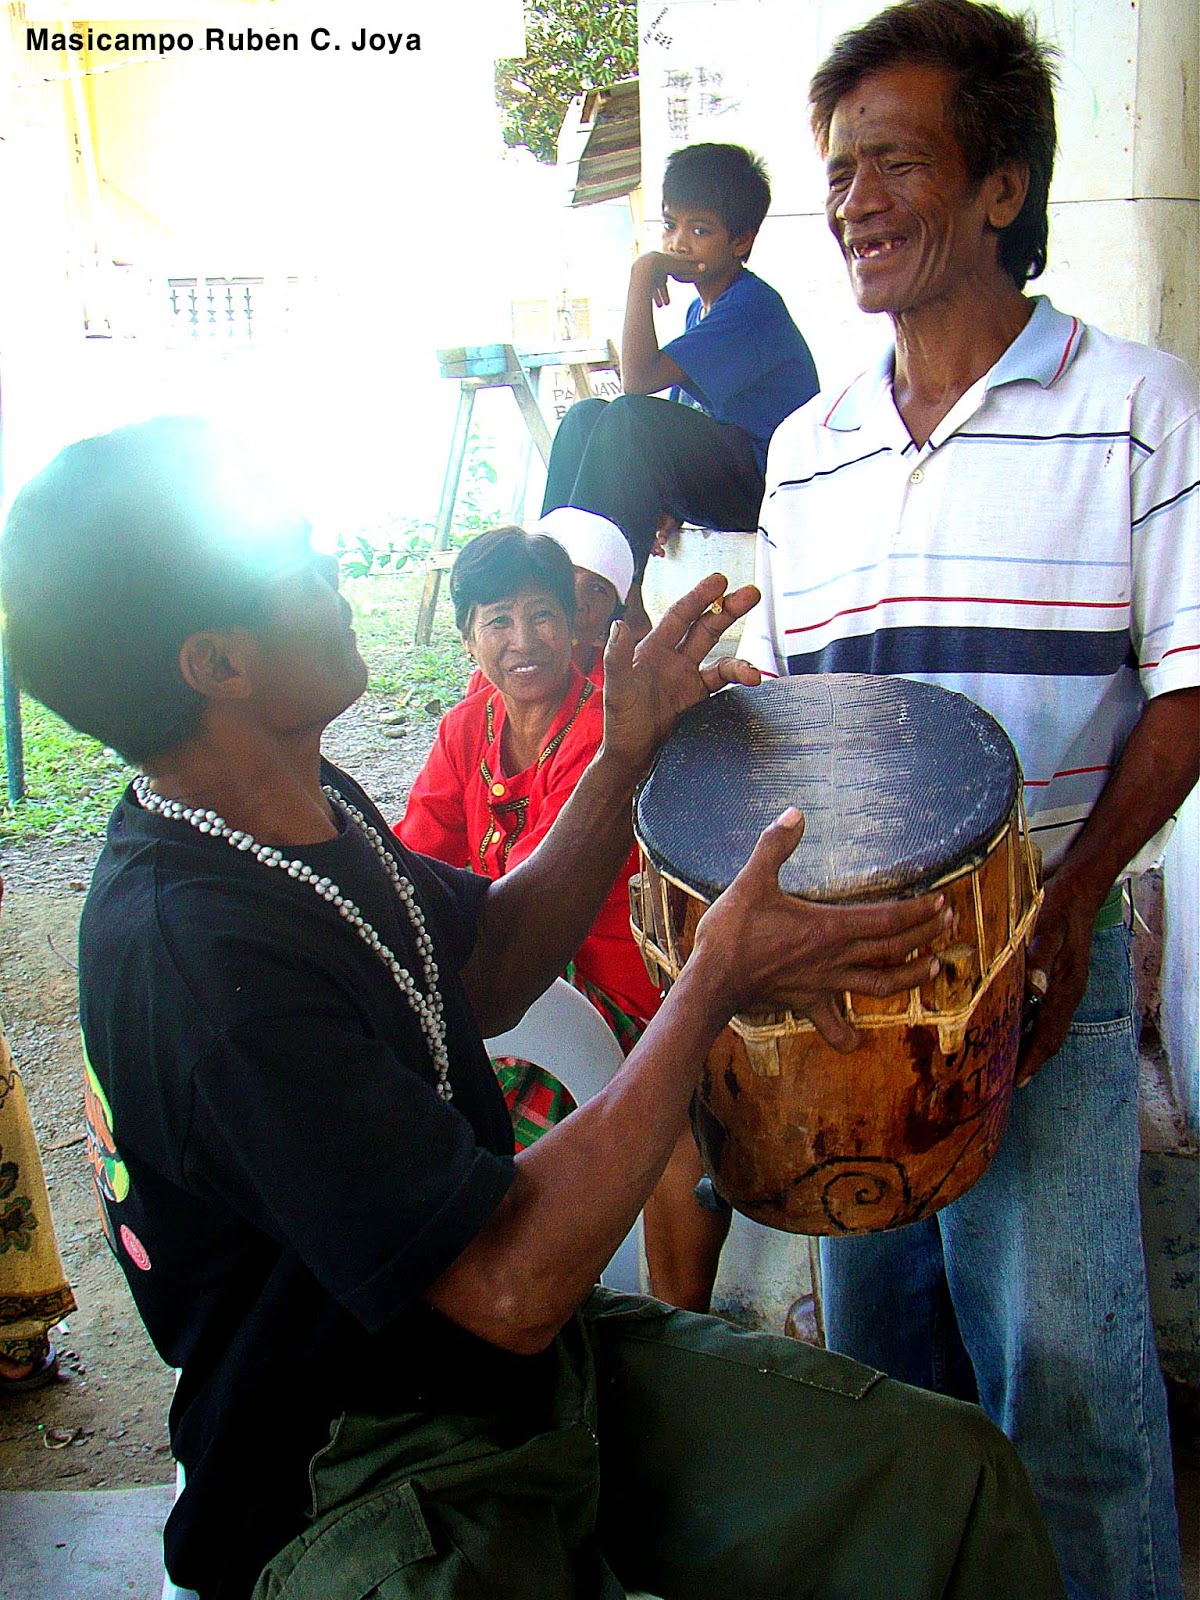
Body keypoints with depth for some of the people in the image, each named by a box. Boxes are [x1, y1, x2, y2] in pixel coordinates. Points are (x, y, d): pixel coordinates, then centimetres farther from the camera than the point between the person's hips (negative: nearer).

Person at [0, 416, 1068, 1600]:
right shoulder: (195, 956, -28)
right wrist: (717, 980, -21)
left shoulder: (308, 805, 1)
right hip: (357, 1479, -7)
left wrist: (625, 761, 0)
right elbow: (510, 1285, -28)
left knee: (954, 1475, -5)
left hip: (533, 1364, 7)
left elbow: (484, 978, 13)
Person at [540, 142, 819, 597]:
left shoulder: (753, 304, -13)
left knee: (632, 417, -28)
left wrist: (643, 275, -16)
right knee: (585, 416, -1)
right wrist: (661, 503, -1)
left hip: (767, 485, -9)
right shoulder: (699, 310, 16)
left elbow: (638, 379, -23)